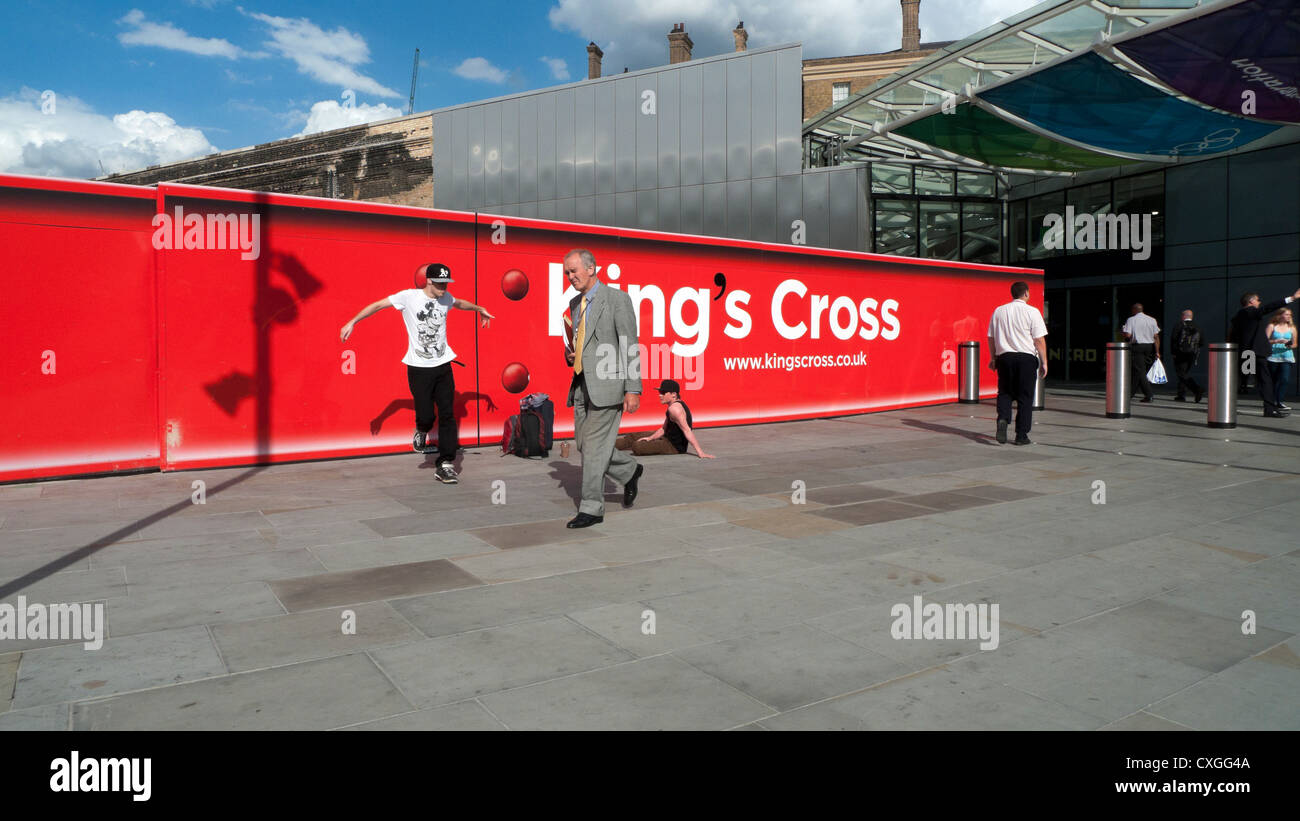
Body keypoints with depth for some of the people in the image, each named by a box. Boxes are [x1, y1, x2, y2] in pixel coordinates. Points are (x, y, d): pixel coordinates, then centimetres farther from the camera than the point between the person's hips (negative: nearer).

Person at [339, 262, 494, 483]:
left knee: (447, 415, -1)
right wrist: (352, 322, -10)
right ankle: (421, 431, 32)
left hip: (443, 366, 4)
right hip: (419, 367, -4)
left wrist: (479, 309, 36)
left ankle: (445, 465, 5)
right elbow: (378, 305, -5)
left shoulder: (446, 298, 6)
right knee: (426, 415, -6)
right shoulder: (409, 297, -7)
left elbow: (460, 303, 30)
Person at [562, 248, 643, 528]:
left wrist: (632, 389, -16)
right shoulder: (575, 303, 16)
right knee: (583, 443, 10)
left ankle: (591, 509, 4)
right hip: (582, 384, 8)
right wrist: (570, 354, 4)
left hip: (607, 383, -8)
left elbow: (630, 346, -10)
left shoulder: (617, 299, -7)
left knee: (594, 445, -7)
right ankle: (630, 471, 32)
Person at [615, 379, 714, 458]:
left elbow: (687, 431, -28)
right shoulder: (677, 404, 10)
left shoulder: (675, 408, -23)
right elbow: (664, 428, 18)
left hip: (675, 448, -10)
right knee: (633, 437, 13)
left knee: (636, 446, -17)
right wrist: (650, 438, 9)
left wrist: (700, 452, -32)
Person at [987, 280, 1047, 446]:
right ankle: (1021, 435, 6)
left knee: (1004, 392, 14)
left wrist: (993, 358, 21)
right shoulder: (1032, 312, -6)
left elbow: (991, 338, 10)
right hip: (1026, 358, -3)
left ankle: (1003, 418, -13)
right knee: (1025, 396, 4)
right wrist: (1044, 362, 1)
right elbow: (1039, 340, -7)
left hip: (1004, 357, 3)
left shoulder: (999, 311, 6)